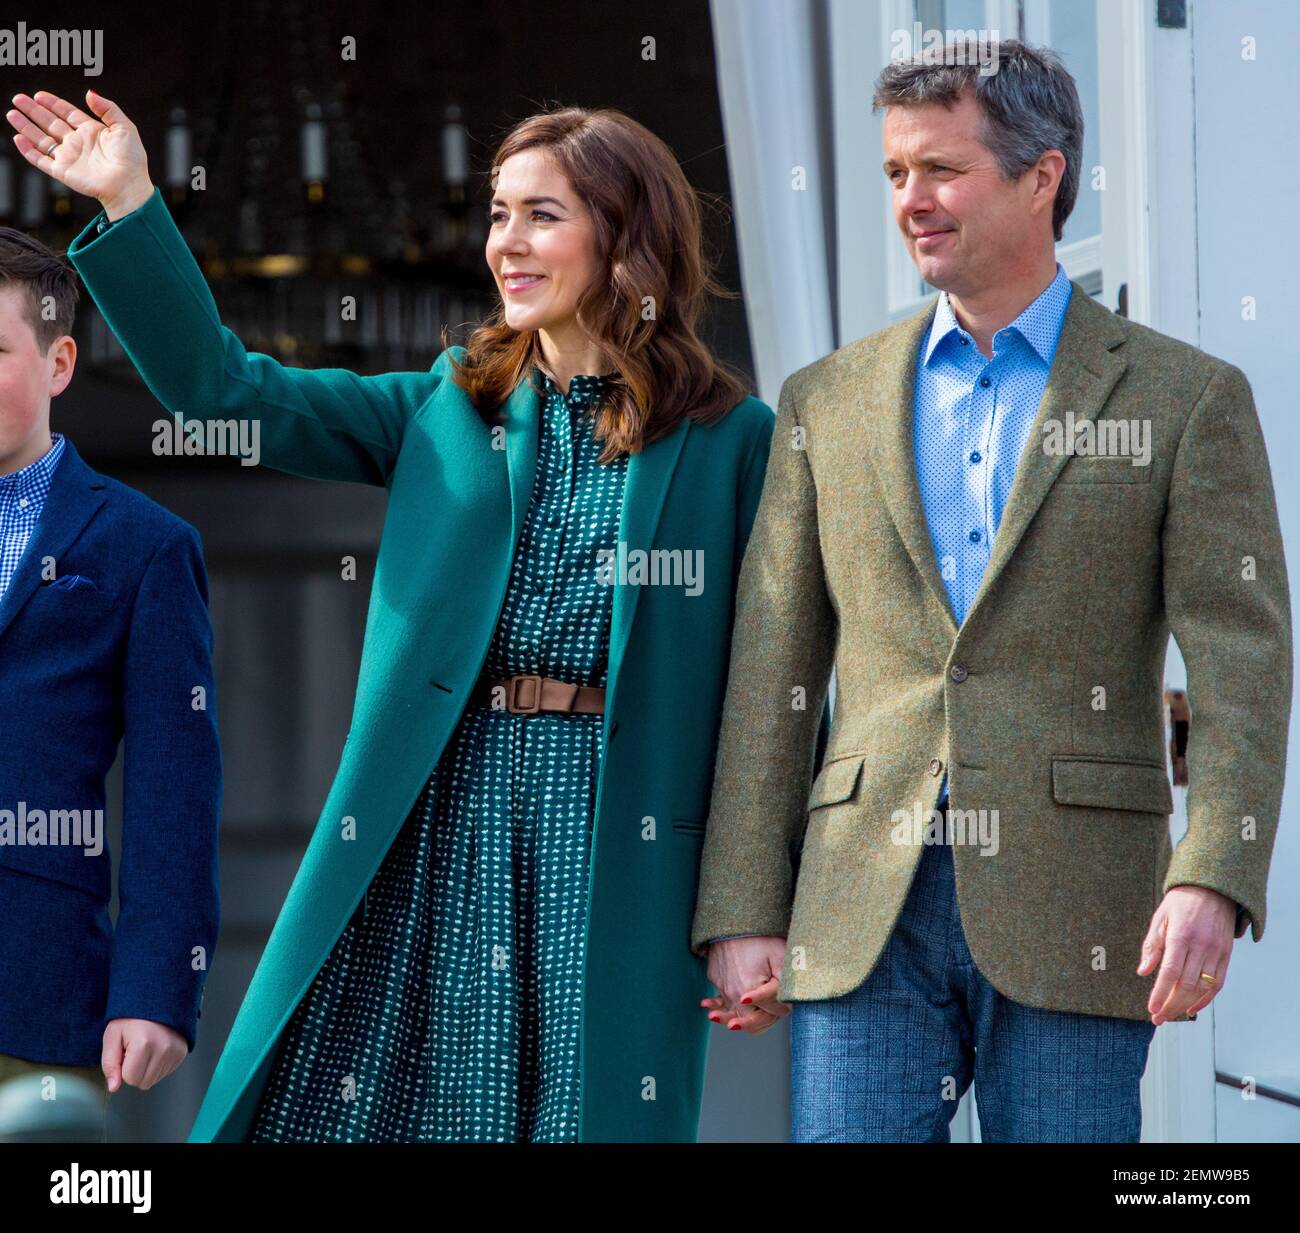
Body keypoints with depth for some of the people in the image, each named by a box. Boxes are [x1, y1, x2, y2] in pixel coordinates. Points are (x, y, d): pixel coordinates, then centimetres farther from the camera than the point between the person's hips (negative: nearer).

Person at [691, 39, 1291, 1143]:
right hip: (865, 916, 2)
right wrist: (742, 915, 4)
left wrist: (1211, 883, -17)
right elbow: (770, 677, 12)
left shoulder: (1187, 398, 5)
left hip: (1069, 917, -2)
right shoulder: (826, 403, 14)